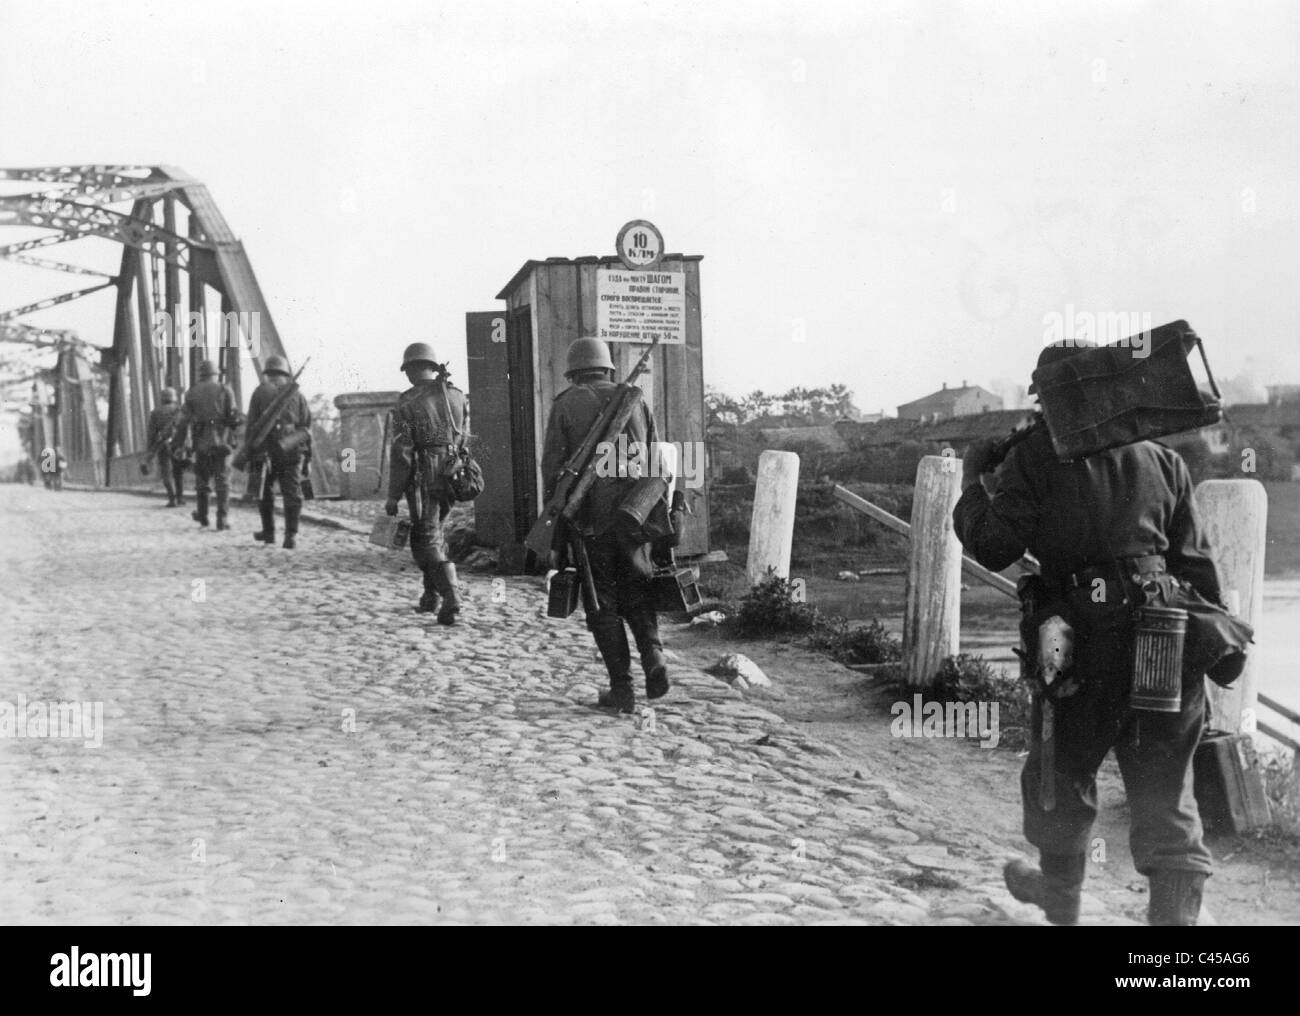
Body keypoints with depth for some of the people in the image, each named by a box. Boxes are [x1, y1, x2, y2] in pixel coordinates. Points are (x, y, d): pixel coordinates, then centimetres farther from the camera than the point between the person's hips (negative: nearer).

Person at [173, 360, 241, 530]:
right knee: (222, 481, 0)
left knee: (202, 478, 18)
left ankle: (202, 515, 28)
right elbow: (233, 417, -8)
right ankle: (221, 519, -6)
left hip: (201, 443, 2)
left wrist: (177, 444, 9)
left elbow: (183, 421, 4)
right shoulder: (225, 391, 0)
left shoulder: (192, 393, 5)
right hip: (222, 442, -2)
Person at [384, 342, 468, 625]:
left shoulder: (407, 402, -8)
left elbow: (401, 452, -11)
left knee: (427, 540, -1)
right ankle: (432, 597, 25)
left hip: (423, 479, -5)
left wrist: (393, 495, -8)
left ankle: (450, 599, -15)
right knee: (434, 532, 21)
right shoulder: (457, 396, 7)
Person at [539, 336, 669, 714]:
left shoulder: (565, 405, 1)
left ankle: (622, 688, 4)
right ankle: (653, 657, -5)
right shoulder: (635, 400, 9)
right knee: (637, 591, 18)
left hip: (590, 517, -3)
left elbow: (553, 466, -3)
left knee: (603, 602, 6)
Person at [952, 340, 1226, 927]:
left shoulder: (1035, 457, -3)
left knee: (1061, 775, 18)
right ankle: (1177, 910, 1)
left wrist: (973, 481, 9)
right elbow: (1196, 560, 12)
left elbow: (991, 548, -5)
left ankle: (1060, 895, 36)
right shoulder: (1160, 459, 12)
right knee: (1164, 788, 8)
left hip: (1085, 643, -3)